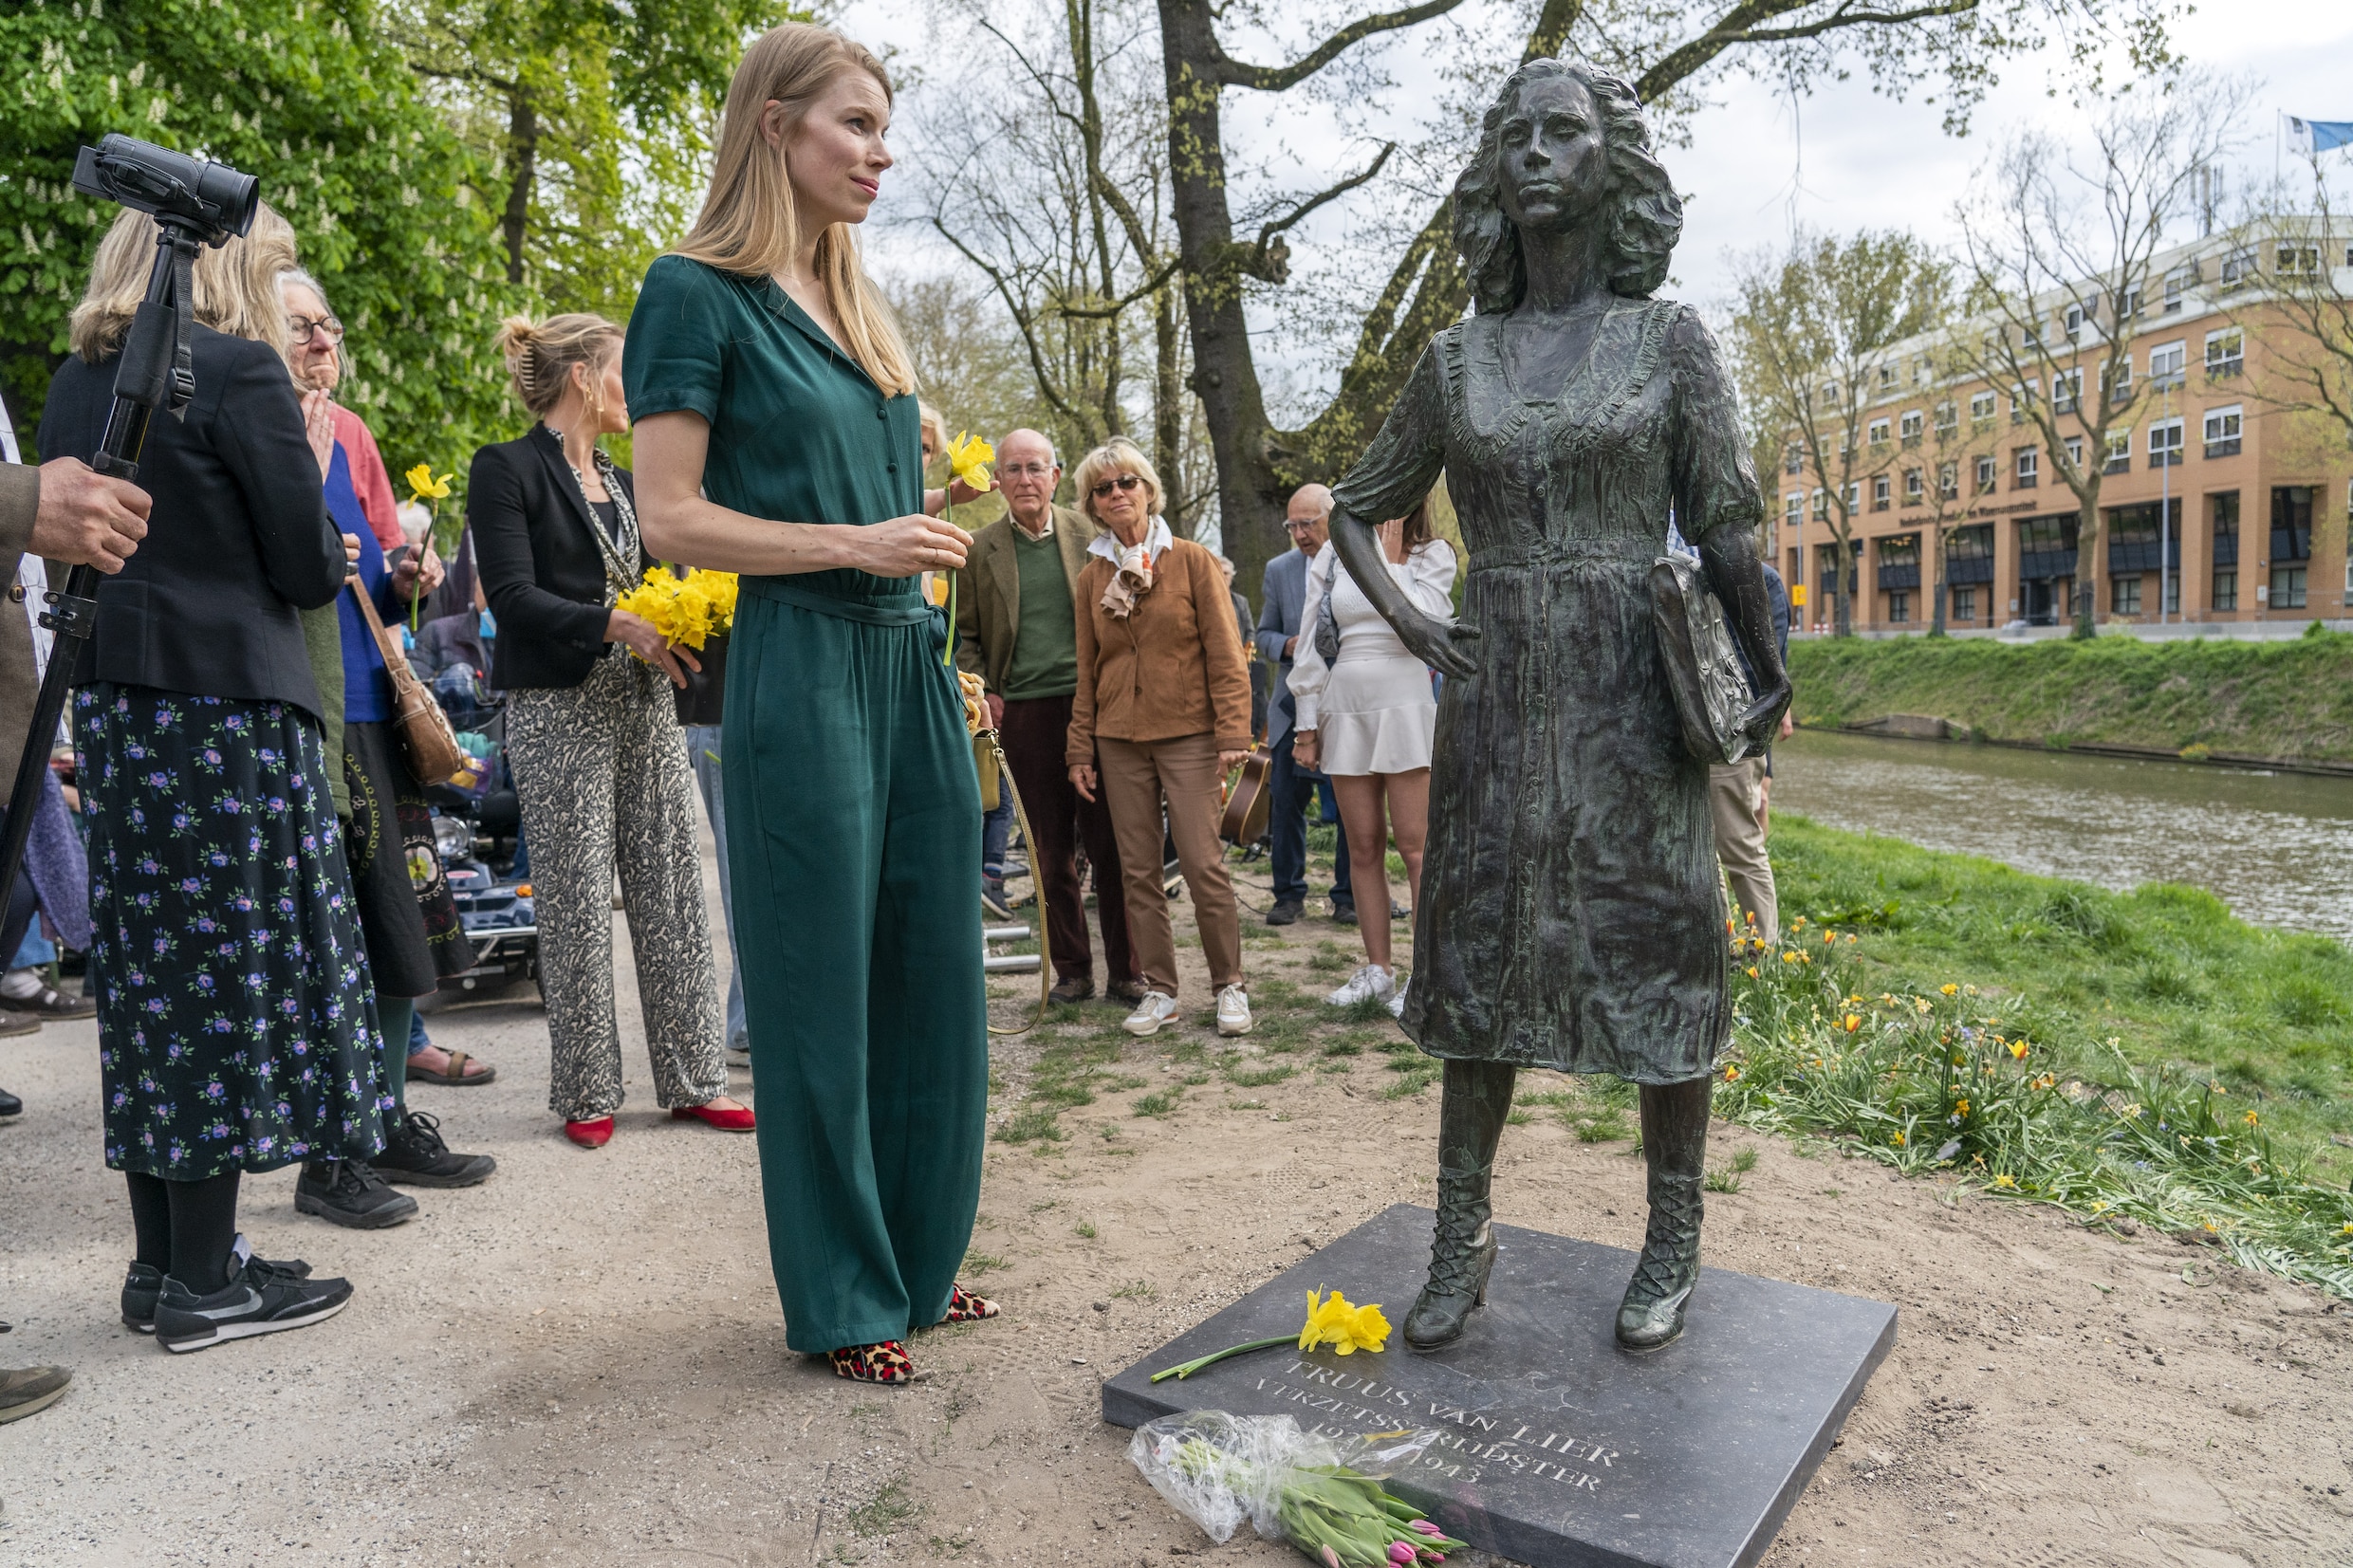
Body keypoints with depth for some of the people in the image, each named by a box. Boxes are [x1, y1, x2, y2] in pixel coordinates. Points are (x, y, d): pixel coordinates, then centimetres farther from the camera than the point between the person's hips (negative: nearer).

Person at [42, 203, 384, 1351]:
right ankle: (205, 1283, 6)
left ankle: (162, 1260, 21)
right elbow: (310, 572, -10)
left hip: (111, 705, 8)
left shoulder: (73, 385, 14)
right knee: (230, 972, -1)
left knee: (152, 977, 12)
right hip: (227, 707, -7)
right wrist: (312, 474, 8)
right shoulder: (241, 370, -9)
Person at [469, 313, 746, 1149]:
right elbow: (513, 596, -13)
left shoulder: (625, 483, 18)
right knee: (576, 900, -1)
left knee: (670, 890, 6)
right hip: (558, 710, -6)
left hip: (644, 703, 7)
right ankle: (586, 1094, 12)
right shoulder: (508, 469, -3)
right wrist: (619, 624, -21)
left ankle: (692, 1078, 14)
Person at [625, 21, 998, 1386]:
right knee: (822, 989, 1)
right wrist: (857, 542, -14)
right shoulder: (702, 292, -3)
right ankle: (841, 1304, 18)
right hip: (803, 668, -7)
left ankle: (918, 1260, 27)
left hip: (911, 666, 8)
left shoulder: (857, 302, 19)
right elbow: (674, 518, -9)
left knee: (933, 975, 10)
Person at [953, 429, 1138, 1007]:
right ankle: (1071, 970, 18)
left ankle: (1125, 971, 11)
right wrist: (983, 695, 0)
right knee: (1050, 852, 7)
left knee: (1110, 844, 1)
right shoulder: (978, 551, 7)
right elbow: (964, 635, 12)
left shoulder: (1089, 535, 6)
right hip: (1024, 714, 1)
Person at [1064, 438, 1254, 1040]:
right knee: (1139, 870, 6)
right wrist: (1080, 748, 9)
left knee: (1203, 863, -6)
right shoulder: (1092, 577, 10)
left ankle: (1229, 985, 8)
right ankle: (1160, 989, 16)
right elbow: (1087, 669, 13)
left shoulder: (1192, 561, 0)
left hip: (1188, 733, -3)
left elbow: (1224, 653, -3)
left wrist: (1233, 732, -11)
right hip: (1119, 741, 4)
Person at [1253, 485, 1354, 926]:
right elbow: (1264, 635, 11)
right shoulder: (1279, 570, 6)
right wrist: (1288, 646, -11)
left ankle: (1349, 895, 17)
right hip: (1294, 708, 2)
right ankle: (1289, 894, 14)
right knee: (1286, 802, 1)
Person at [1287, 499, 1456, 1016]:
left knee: (1415, 845, -5)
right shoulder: (1332, 557, 10)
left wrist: (1390, 562, -6)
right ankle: (1377, 968, 15)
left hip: (1404, 706, -3)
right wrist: (1307, 724, 6)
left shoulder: (1432, 555, 4)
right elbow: (1311, 642, 9)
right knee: (1364, 847, 6)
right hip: (1344, 709, 3)